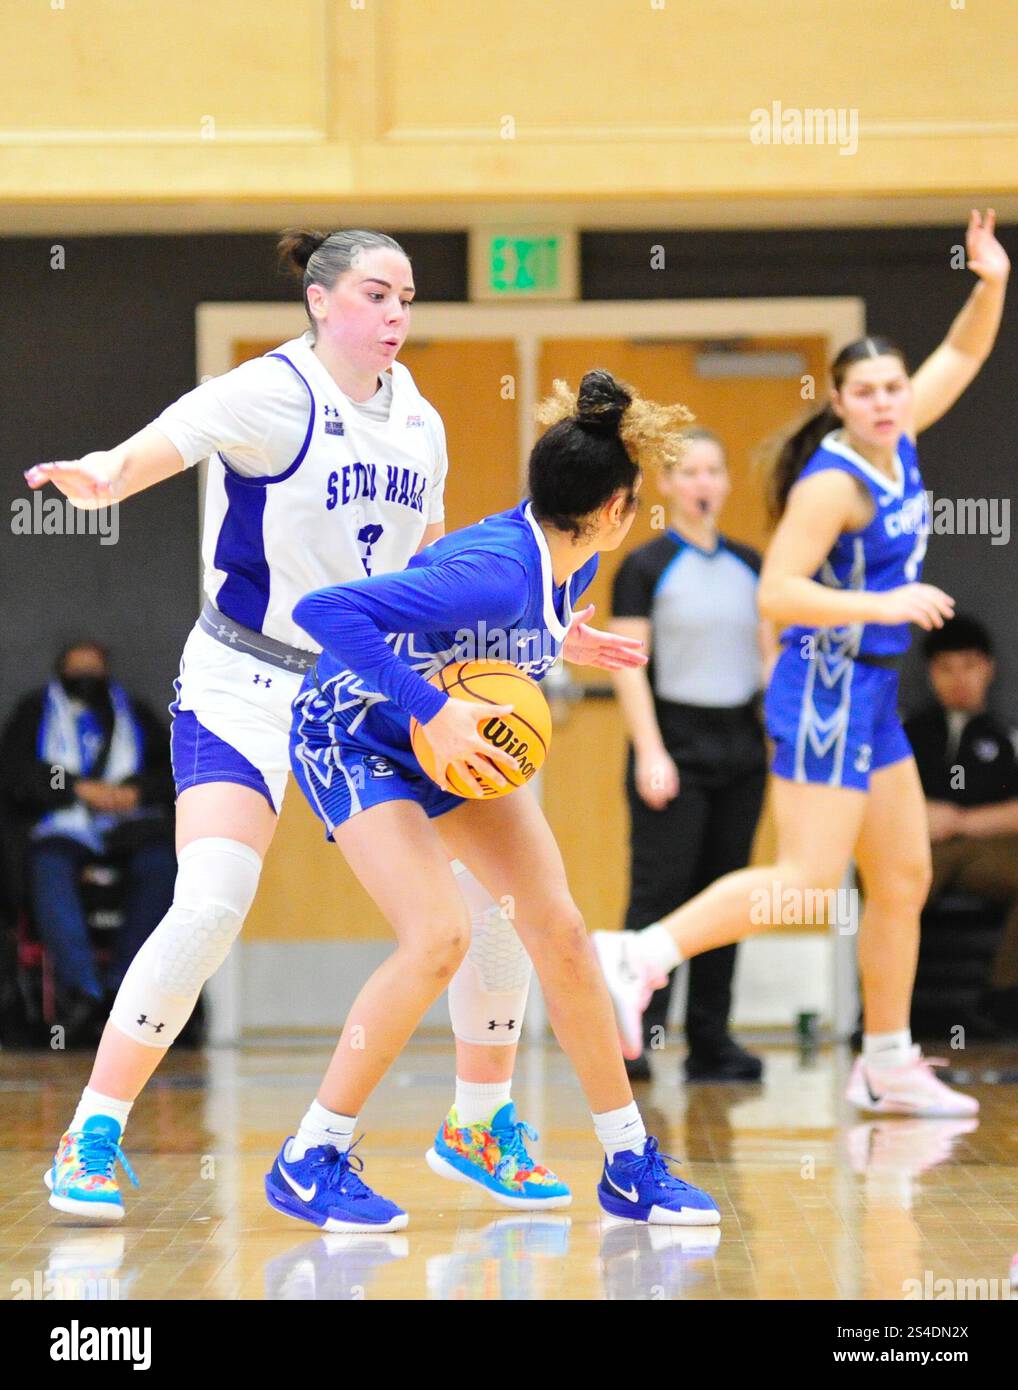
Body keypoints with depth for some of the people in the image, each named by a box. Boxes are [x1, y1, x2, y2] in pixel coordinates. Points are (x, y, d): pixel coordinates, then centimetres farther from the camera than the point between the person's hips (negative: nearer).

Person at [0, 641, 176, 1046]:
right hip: (61, 828, -1)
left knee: (162, 862, -33)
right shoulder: (36, 712, 23)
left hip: (130, 825, 1)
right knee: (49, 869, -36)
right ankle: (82, 990, -48)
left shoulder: (135, 714, 29)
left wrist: (136, 791, -6)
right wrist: (81, 789, -6)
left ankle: (124, 987, -36)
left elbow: (172, 768, 16)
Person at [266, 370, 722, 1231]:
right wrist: (433, 712, -45)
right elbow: (324, 611, -44)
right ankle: (310, 1161, -10)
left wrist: (559, 641, 7)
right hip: (352, 735, -8)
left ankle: (630, 1167, 12)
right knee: (440, 936, -24)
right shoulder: (494, 572, -36)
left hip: (457, 741, 8)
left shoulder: (571, 559, -10)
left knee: (561, 932, 1)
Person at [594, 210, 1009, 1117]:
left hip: (871, 698, 9)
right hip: (827, 692, -9)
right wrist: (884, 606, -25)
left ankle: (888, 1065, 18)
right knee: (805, 882, -15)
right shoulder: (832, 483, -17)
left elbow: (963, 354, 18)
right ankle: (641, 956, -13)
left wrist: (991, 283, 1)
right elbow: (778, 594, -24)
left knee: (905, 880, 11)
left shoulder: (899, 444, 6)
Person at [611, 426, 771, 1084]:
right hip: (675, 745, -5)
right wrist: (650, 752, -14)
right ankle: (637, 1035, -8)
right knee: (660, 891, -9)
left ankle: (711, 1041, 10)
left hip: (740, 747, 5)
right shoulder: (645, 567, -3)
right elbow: (628, 666, -7)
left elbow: (768, 656, 15)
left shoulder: (749, 566, 12)